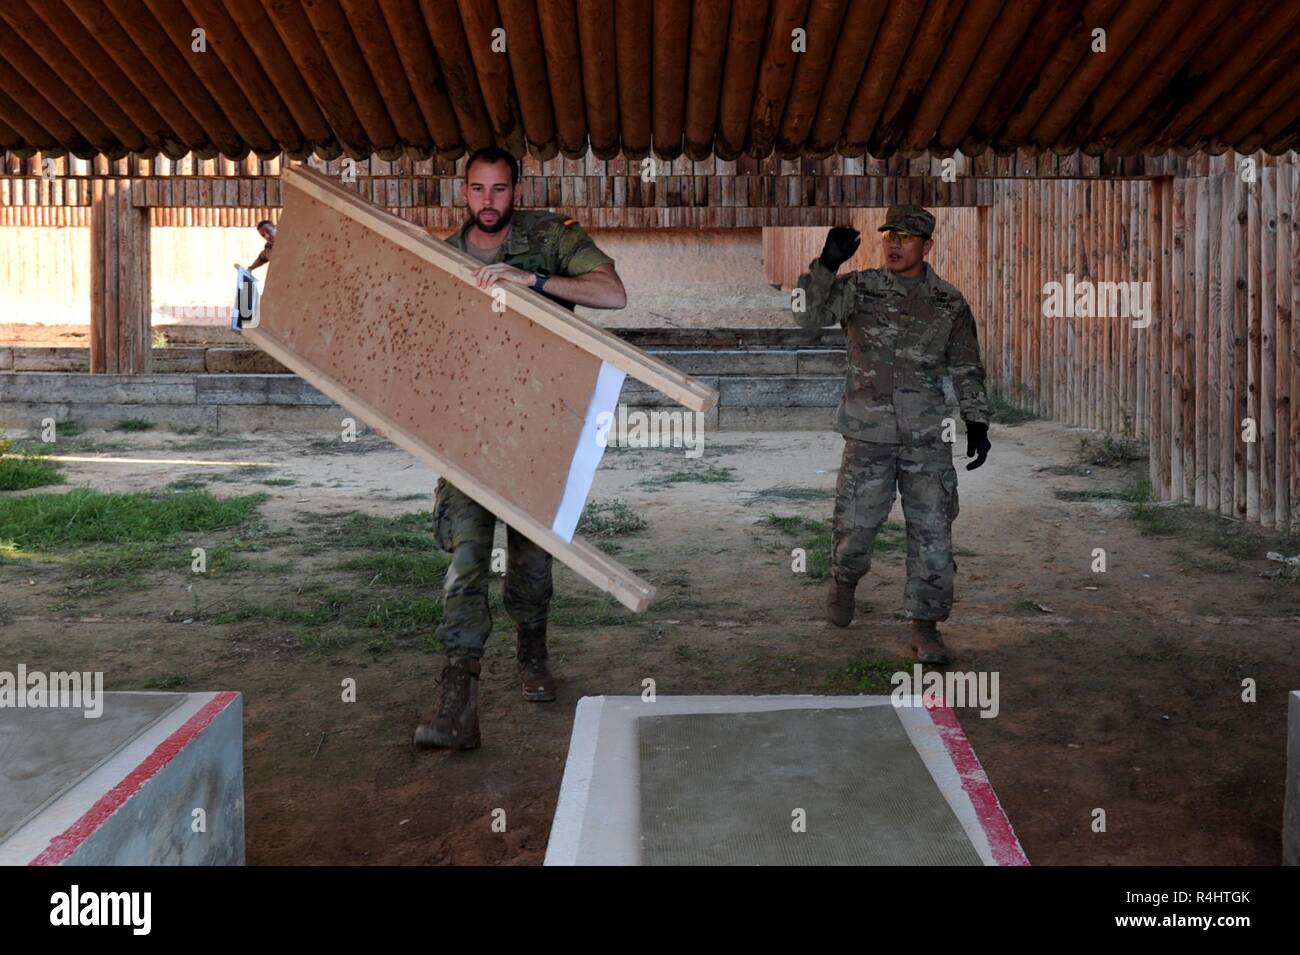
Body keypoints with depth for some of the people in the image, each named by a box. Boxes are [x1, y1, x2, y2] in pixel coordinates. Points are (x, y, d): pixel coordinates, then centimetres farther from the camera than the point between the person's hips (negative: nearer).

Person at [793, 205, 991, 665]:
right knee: (856, 523, 7)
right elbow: (807, 314, -15)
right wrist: (826, 264, -27)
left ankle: (925, 622, 12)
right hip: (868, 435, -1)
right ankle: (844, 581, 39)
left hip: (928, 437, 1)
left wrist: (977, 422, 7)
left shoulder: (950, 303, 5)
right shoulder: (858, 288, 0)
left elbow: (967, 368, 12)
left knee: (932, 531, 0)